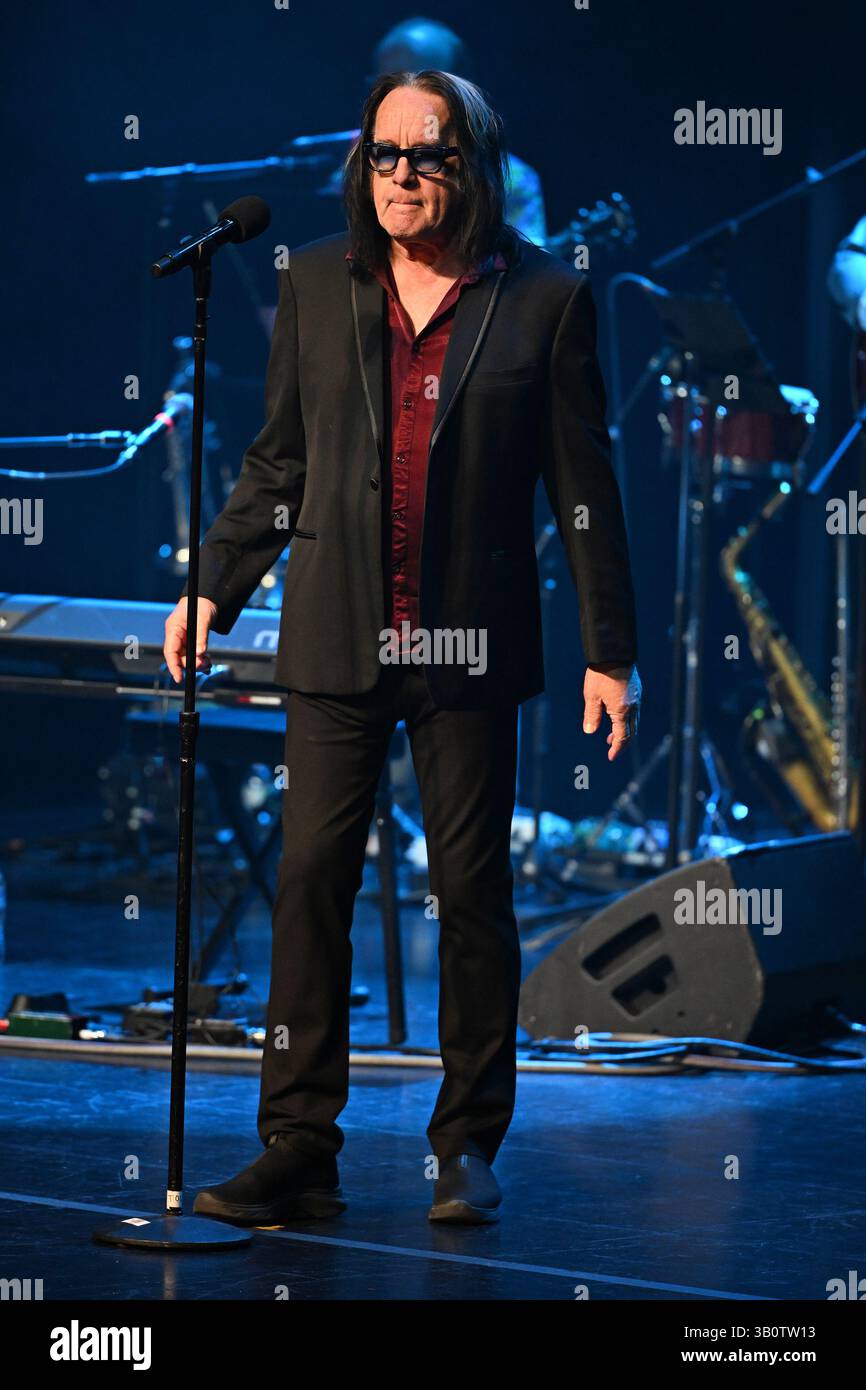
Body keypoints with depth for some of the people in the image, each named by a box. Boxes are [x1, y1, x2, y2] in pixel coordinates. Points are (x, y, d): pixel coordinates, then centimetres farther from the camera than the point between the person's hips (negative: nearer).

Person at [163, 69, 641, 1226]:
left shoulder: (545, 298, 0)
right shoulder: (319, 284, 8)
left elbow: (583, 486, 1)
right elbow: (279, 461, 14)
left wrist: (611, 652, -1)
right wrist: (214, 587, 7)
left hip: (472, 648, -2)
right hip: (337, 640, 2)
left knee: (472, 889, 3)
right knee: (310, 882, -2)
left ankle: (469, 1148, 14)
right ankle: (298, 1151, 2)